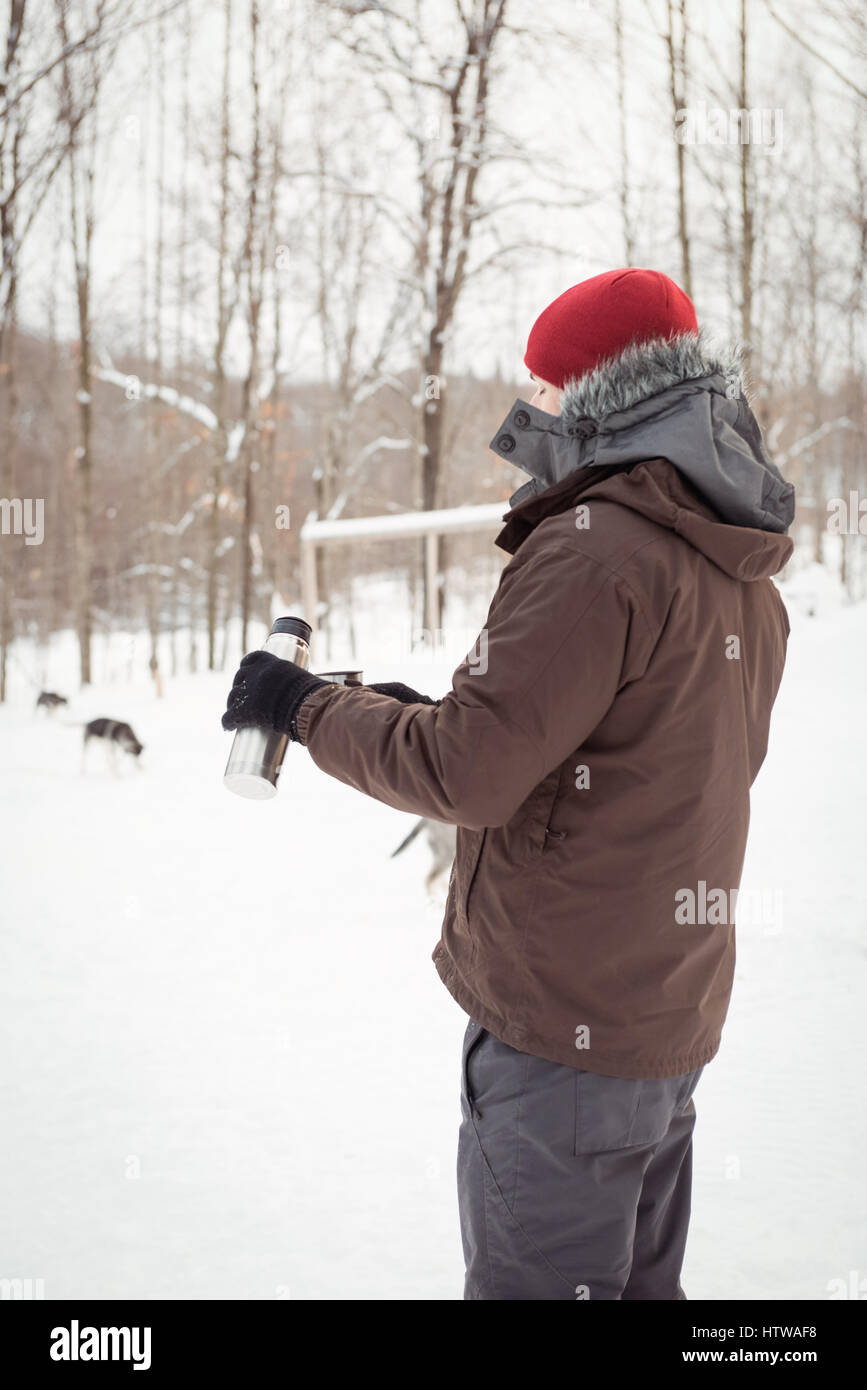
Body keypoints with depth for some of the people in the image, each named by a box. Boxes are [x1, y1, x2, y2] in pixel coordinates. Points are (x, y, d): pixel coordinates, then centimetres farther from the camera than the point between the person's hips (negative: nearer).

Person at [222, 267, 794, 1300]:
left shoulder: (593, 547, -18)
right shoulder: (748, 583, 11)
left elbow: (472, 772, -20)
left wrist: (307, 708, -6)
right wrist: (445, 722, 16)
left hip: (561, 1034, -9)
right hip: (675, 1025, 9)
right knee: (637, 1284, 21)